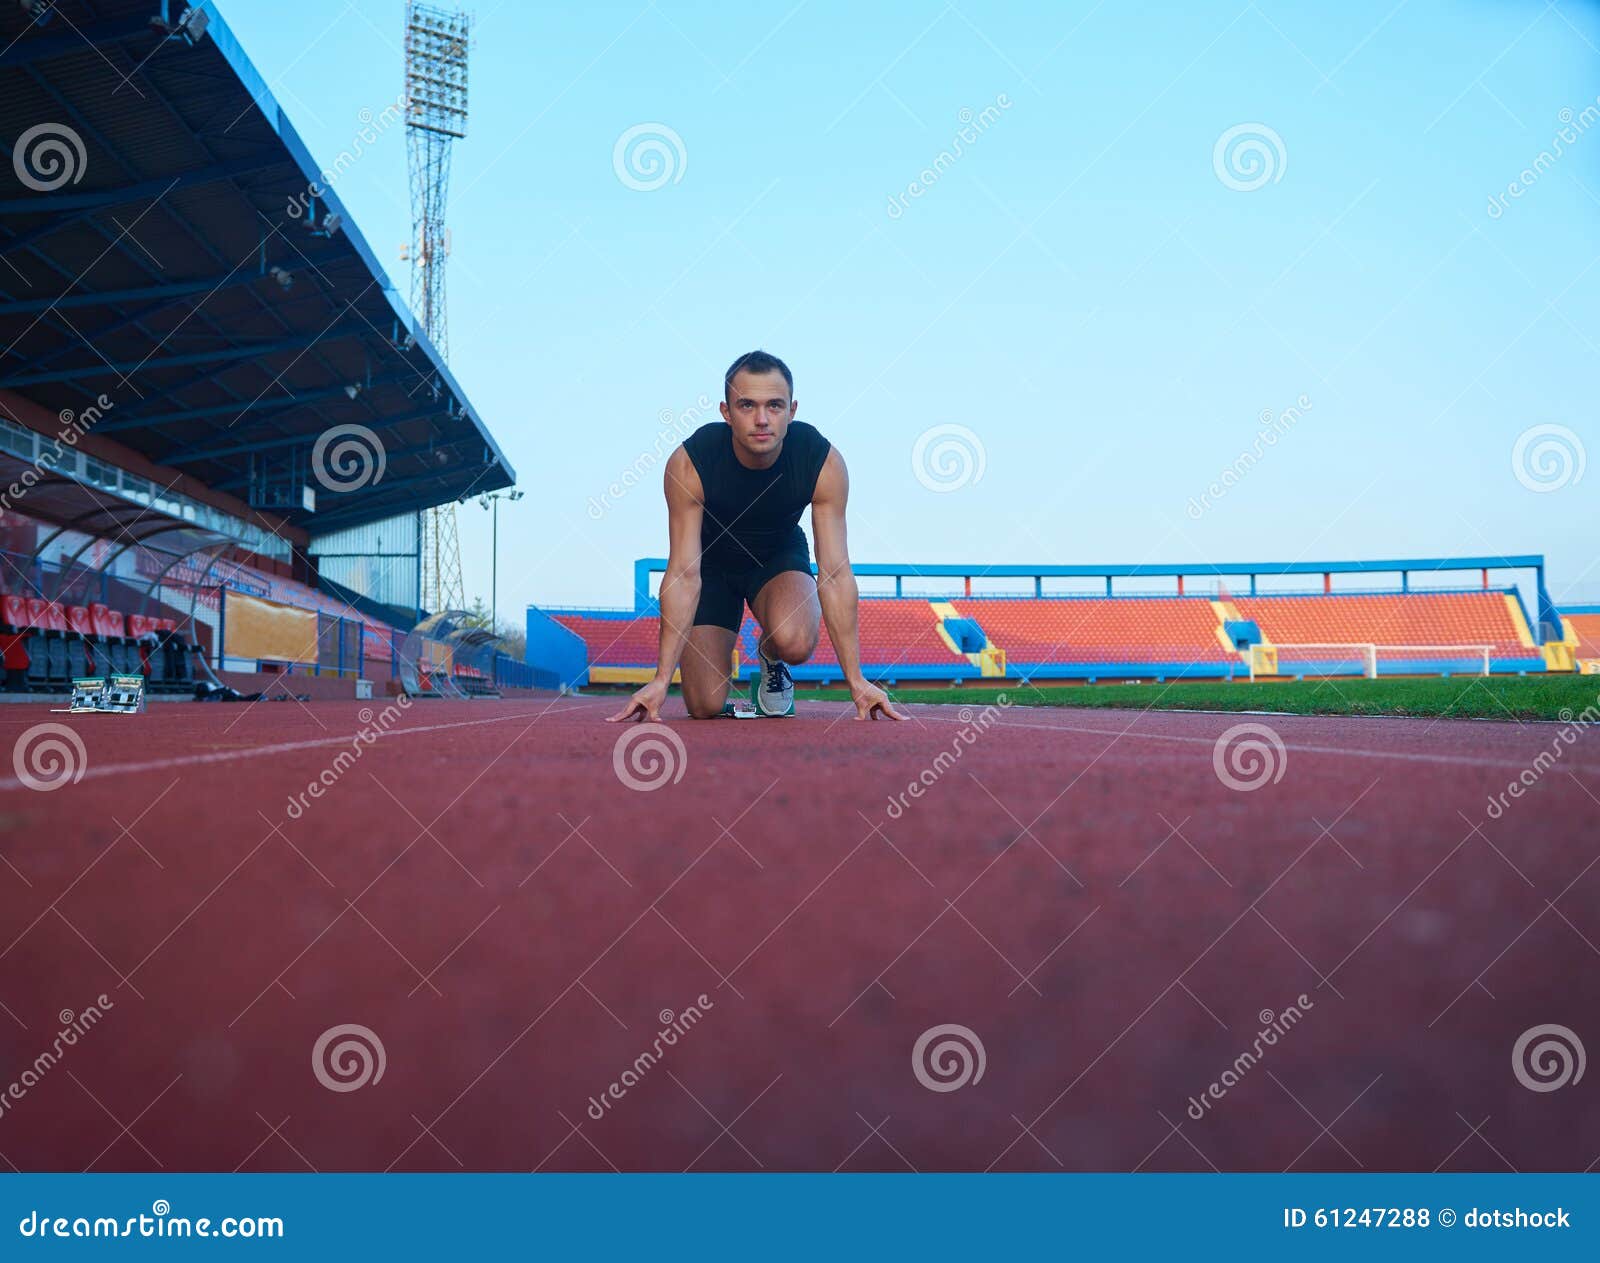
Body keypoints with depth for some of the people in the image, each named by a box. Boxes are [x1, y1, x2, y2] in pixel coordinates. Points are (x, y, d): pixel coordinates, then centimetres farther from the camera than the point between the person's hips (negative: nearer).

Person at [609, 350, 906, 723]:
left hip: (781, 556, 0)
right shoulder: (688, 464, -31)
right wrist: (661, 679, -34)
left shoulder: (825, 463, -29)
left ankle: (772, 661, 5)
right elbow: (683, 574, -29)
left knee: (796, 643, -34)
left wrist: (856, 680, -30)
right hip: (712, 562, 0)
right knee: (705, 707, -10)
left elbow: (835, 572, -27)